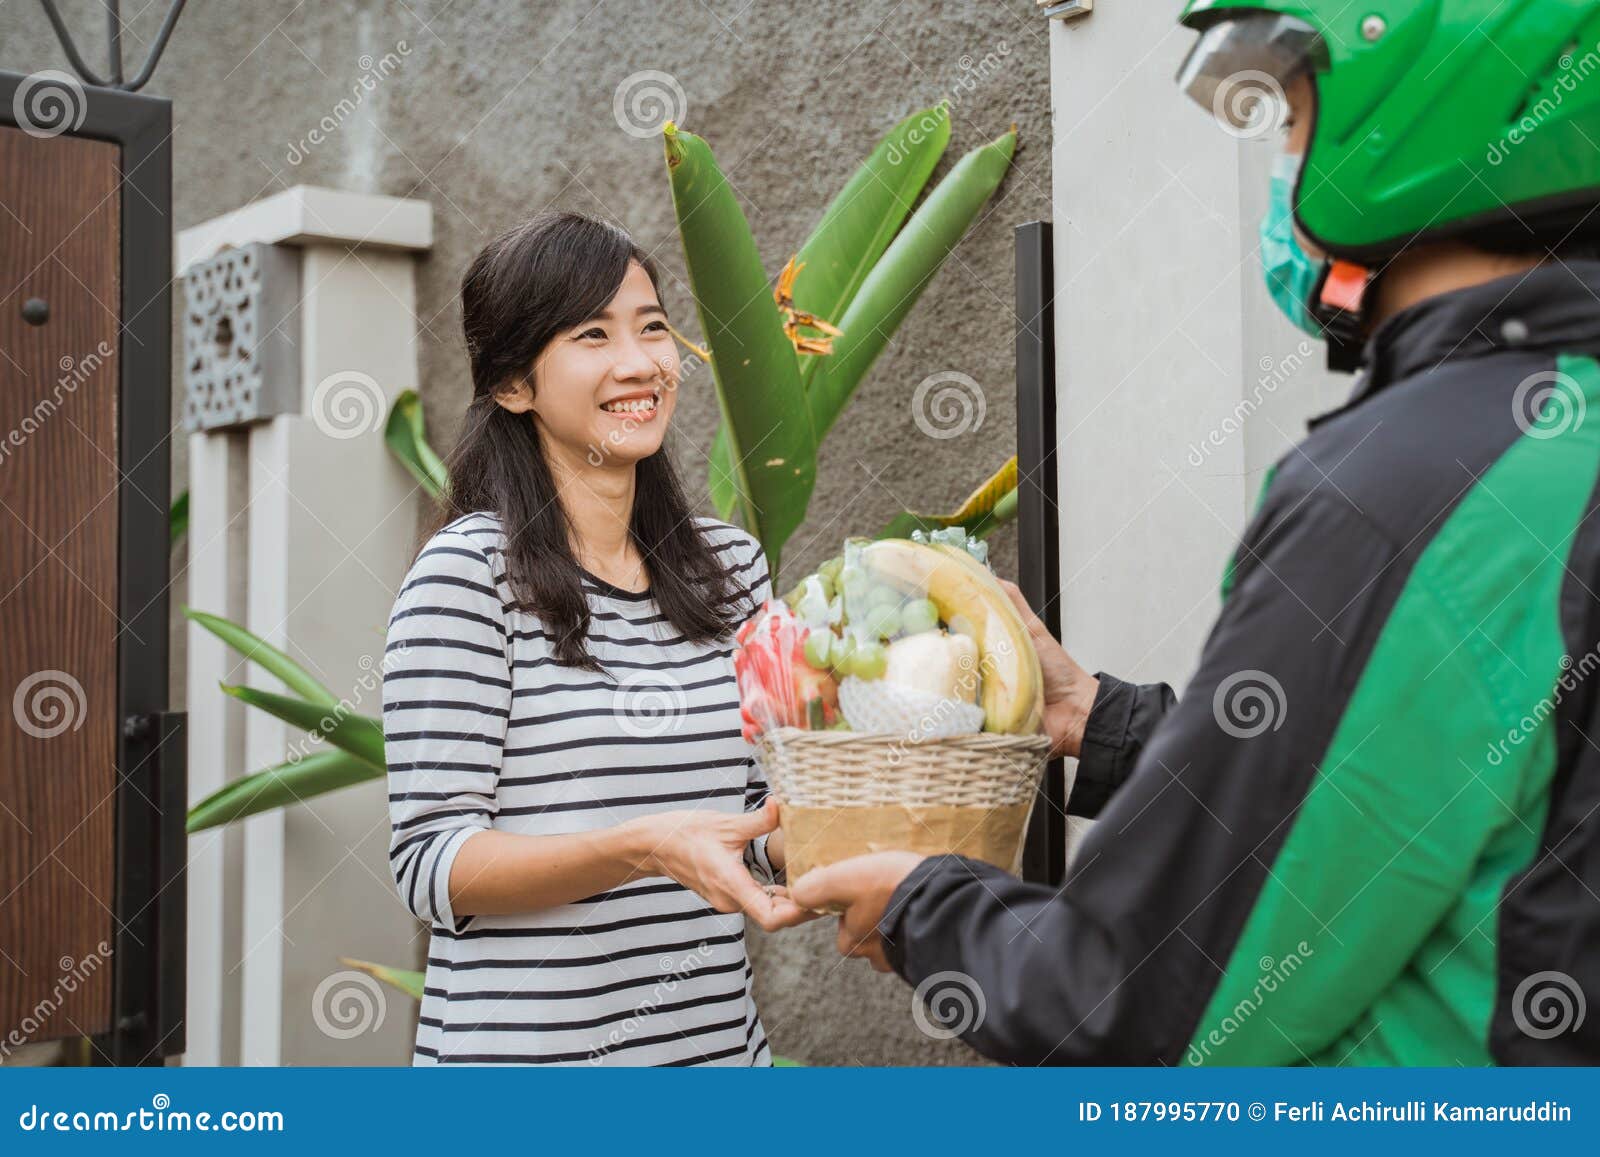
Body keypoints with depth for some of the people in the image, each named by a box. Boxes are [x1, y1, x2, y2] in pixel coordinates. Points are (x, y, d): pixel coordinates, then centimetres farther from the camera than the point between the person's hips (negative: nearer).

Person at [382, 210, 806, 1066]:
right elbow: (431, 863, -16)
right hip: (524, 1047, -5)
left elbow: (768, 812, 8)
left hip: (717, 1038, 5)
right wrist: (644, 849, -29)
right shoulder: (467, 571, -13)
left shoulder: (731, 564, 4)